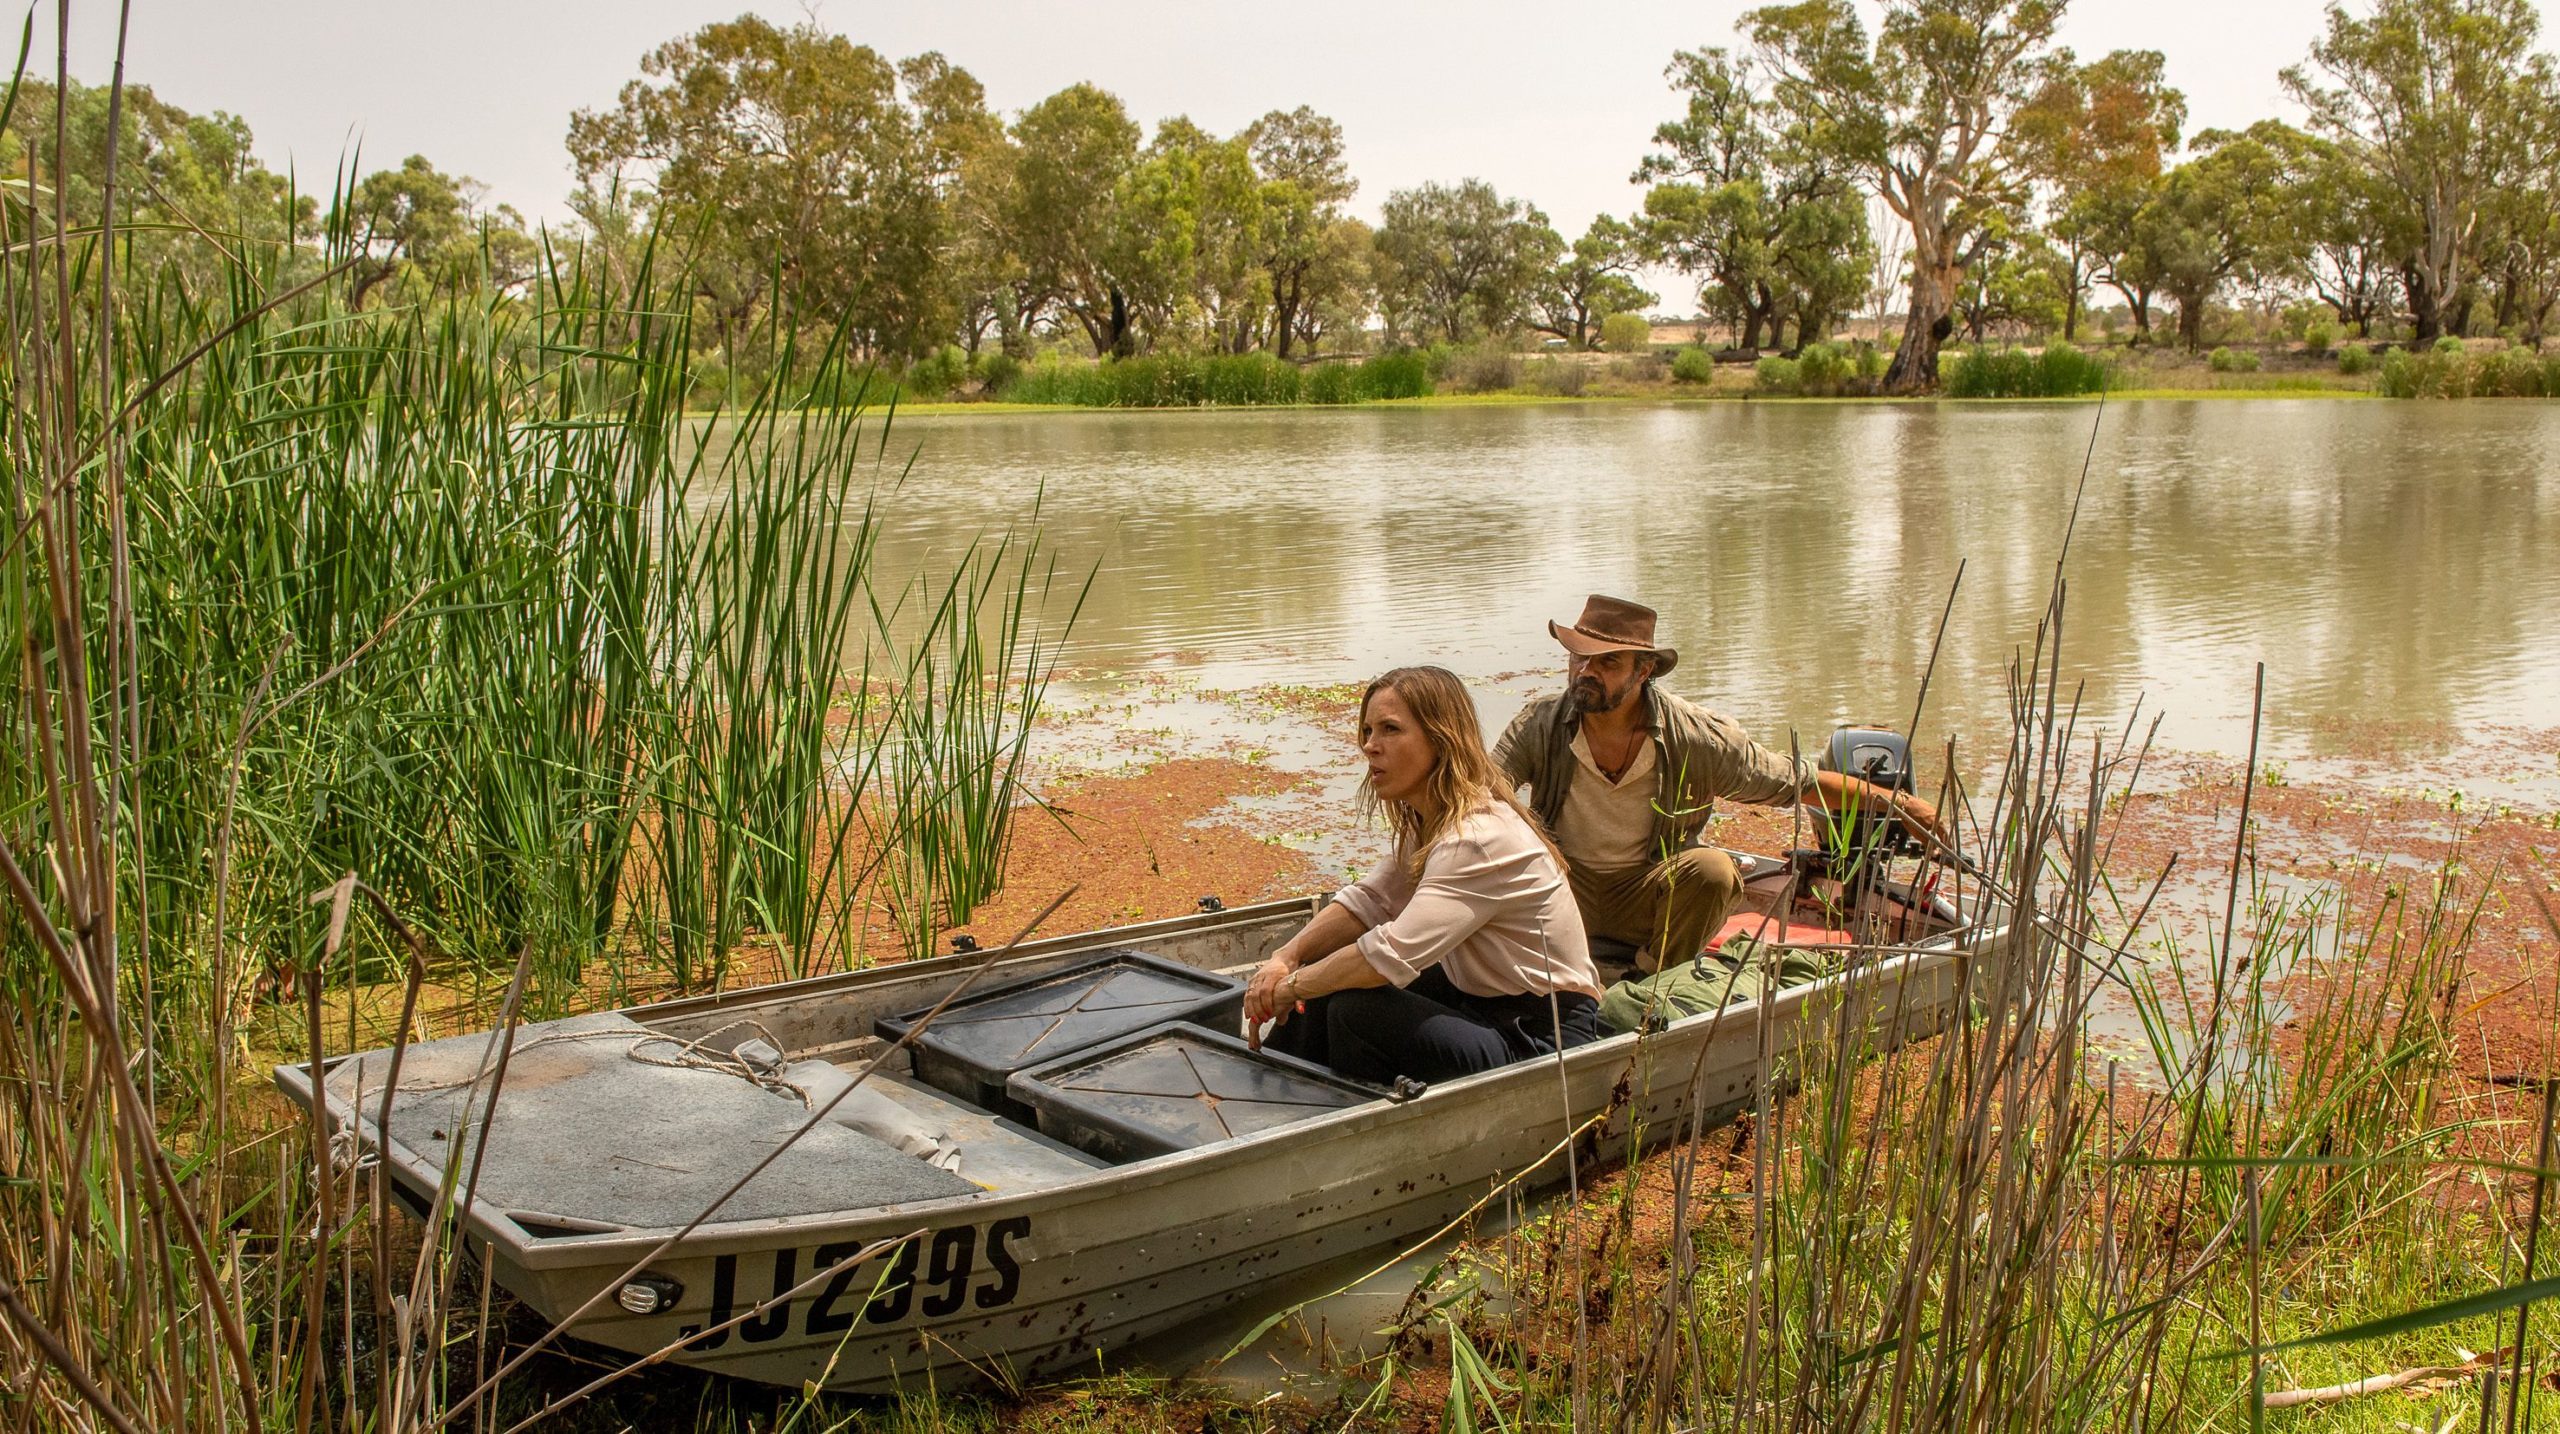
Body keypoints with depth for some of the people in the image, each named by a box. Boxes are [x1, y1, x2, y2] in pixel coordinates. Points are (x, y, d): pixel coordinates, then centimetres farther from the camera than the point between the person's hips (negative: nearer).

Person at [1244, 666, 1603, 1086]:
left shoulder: (1480, 839, -27)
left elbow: (1393, 954, -30)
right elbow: (1366, 901, 7)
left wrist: (1291, 987, -17)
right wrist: (1286, 958, -10)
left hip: (1544, 1039, -10)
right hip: (1480, 1001, 10)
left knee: (1356, 1010, -23)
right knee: (1329, 984, 2)